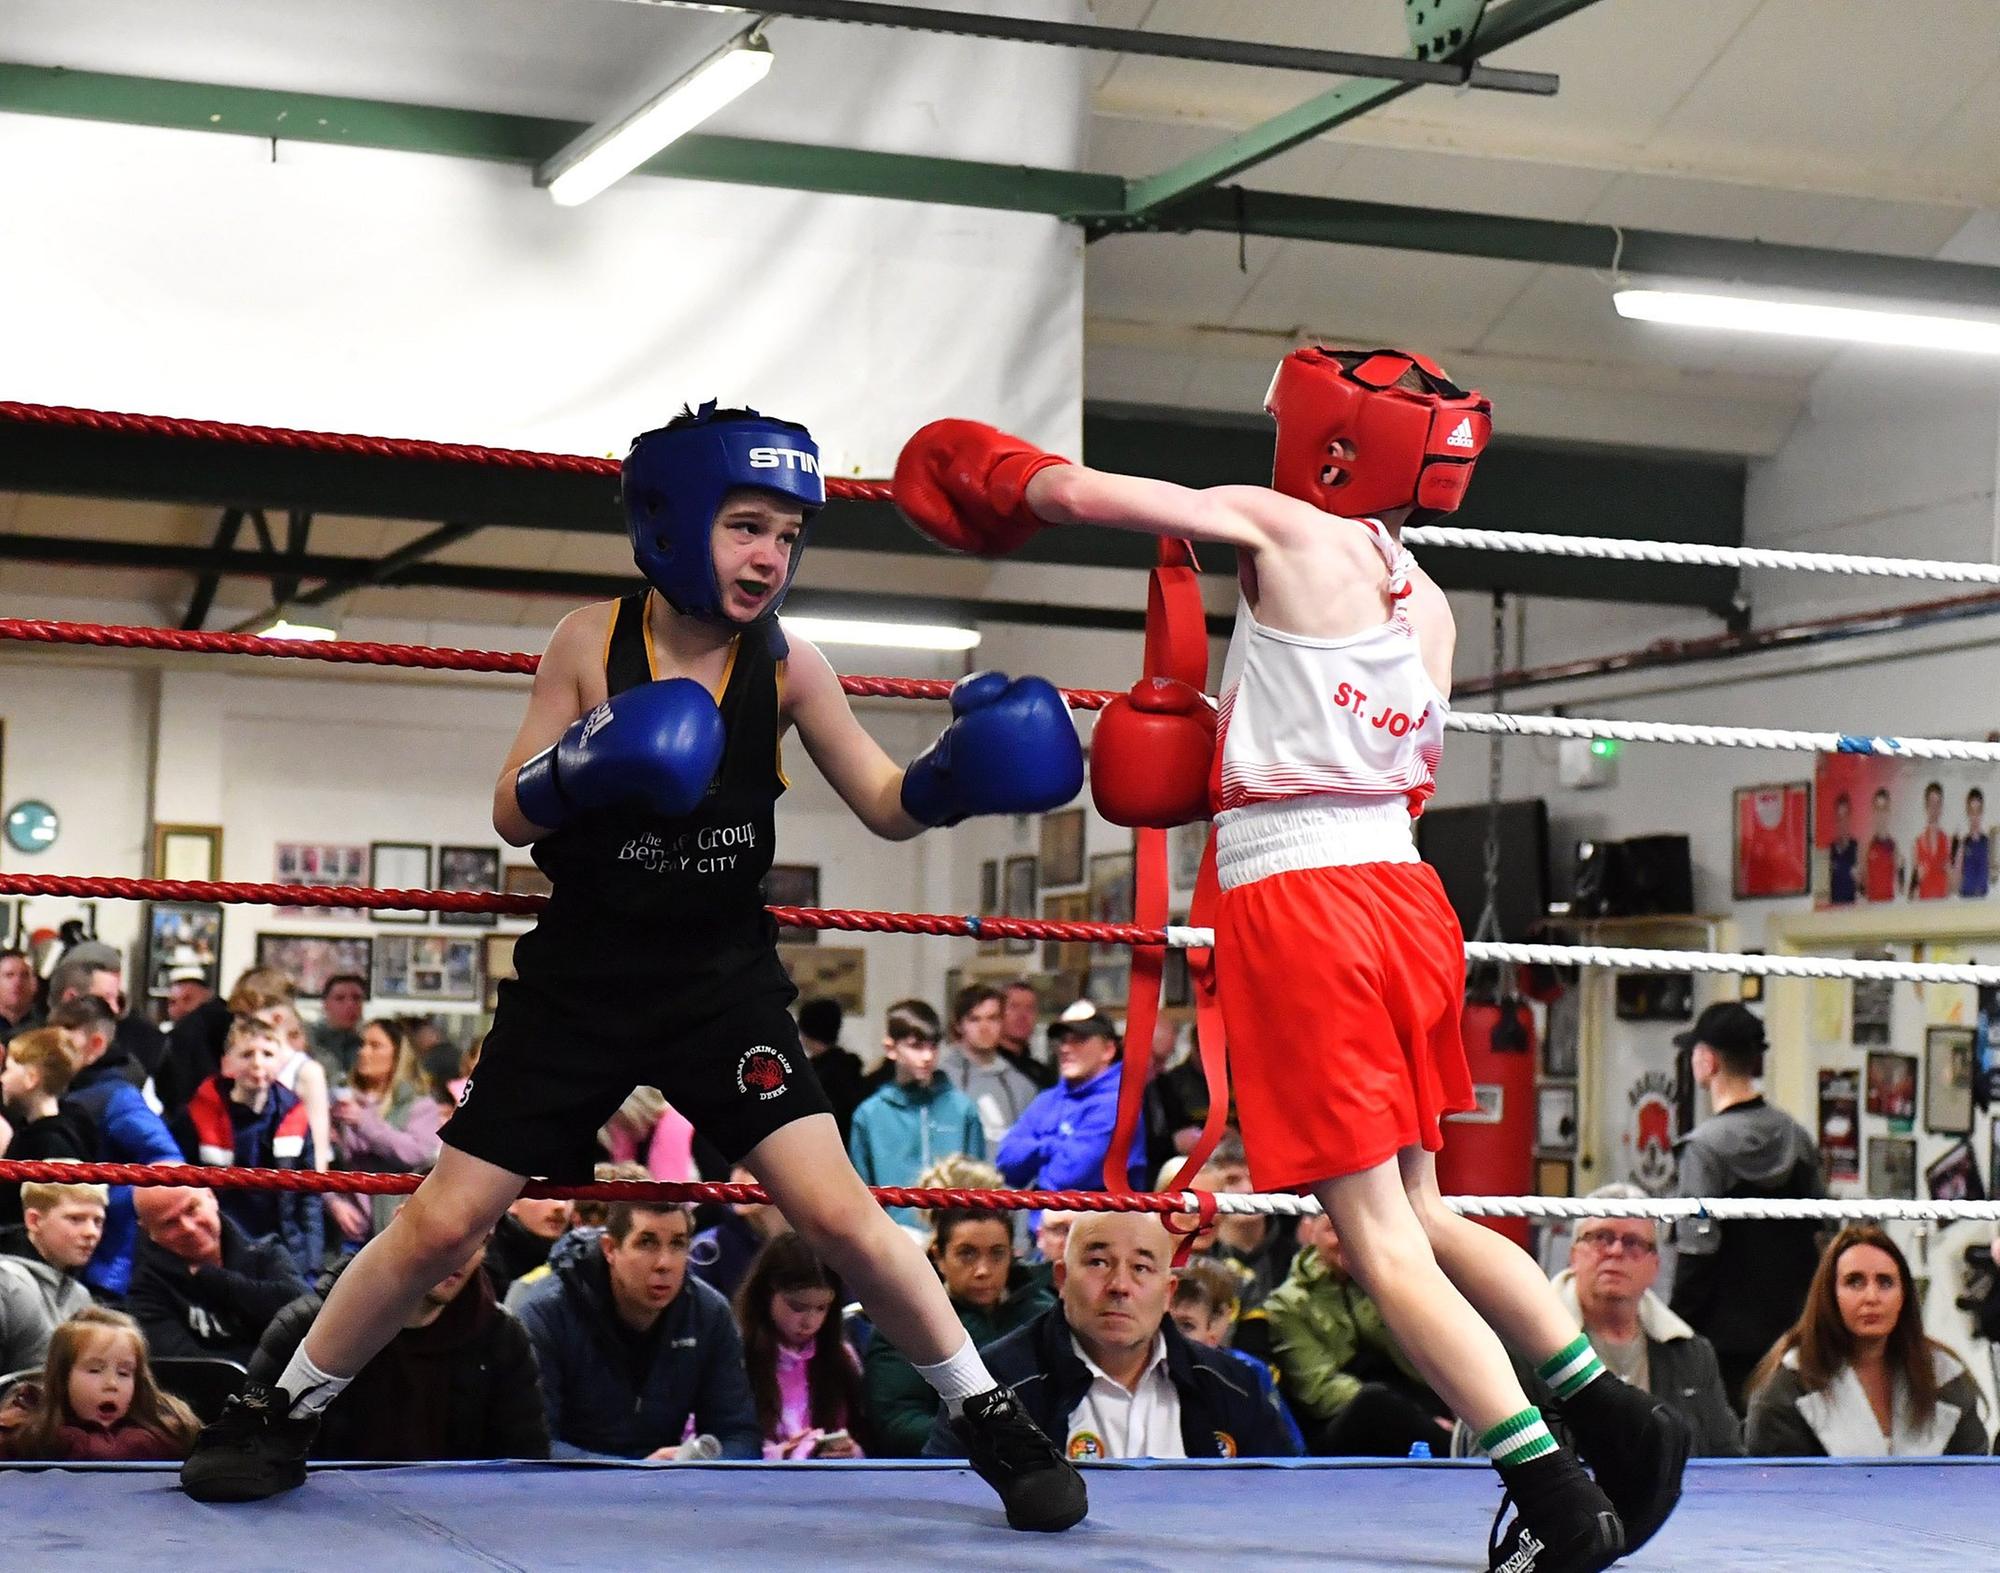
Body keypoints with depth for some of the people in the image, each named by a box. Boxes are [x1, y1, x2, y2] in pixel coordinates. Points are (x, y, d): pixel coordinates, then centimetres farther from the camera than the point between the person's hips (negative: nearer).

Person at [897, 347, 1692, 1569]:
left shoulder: (1283, 529, -4)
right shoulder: (1429, 605, 14)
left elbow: (1080, 494, -2)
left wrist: (995, 472, 19)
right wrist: (1226, 754, 21)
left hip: (1294, 902, -7)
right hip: (1402, 889, 8)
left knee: (1379, 1238, -4)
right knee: (1421, 1214, 20)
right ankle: (1620, 1420, 14)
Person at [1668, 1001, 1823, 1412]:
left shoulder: (1706, 1146, -13)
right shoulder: (1797, 1137, 7)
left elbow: (1697, 1255, -16)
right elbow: (1817, 1239, 13)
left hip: (1727, 1337, -7)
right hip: (1789, 1330, 7)